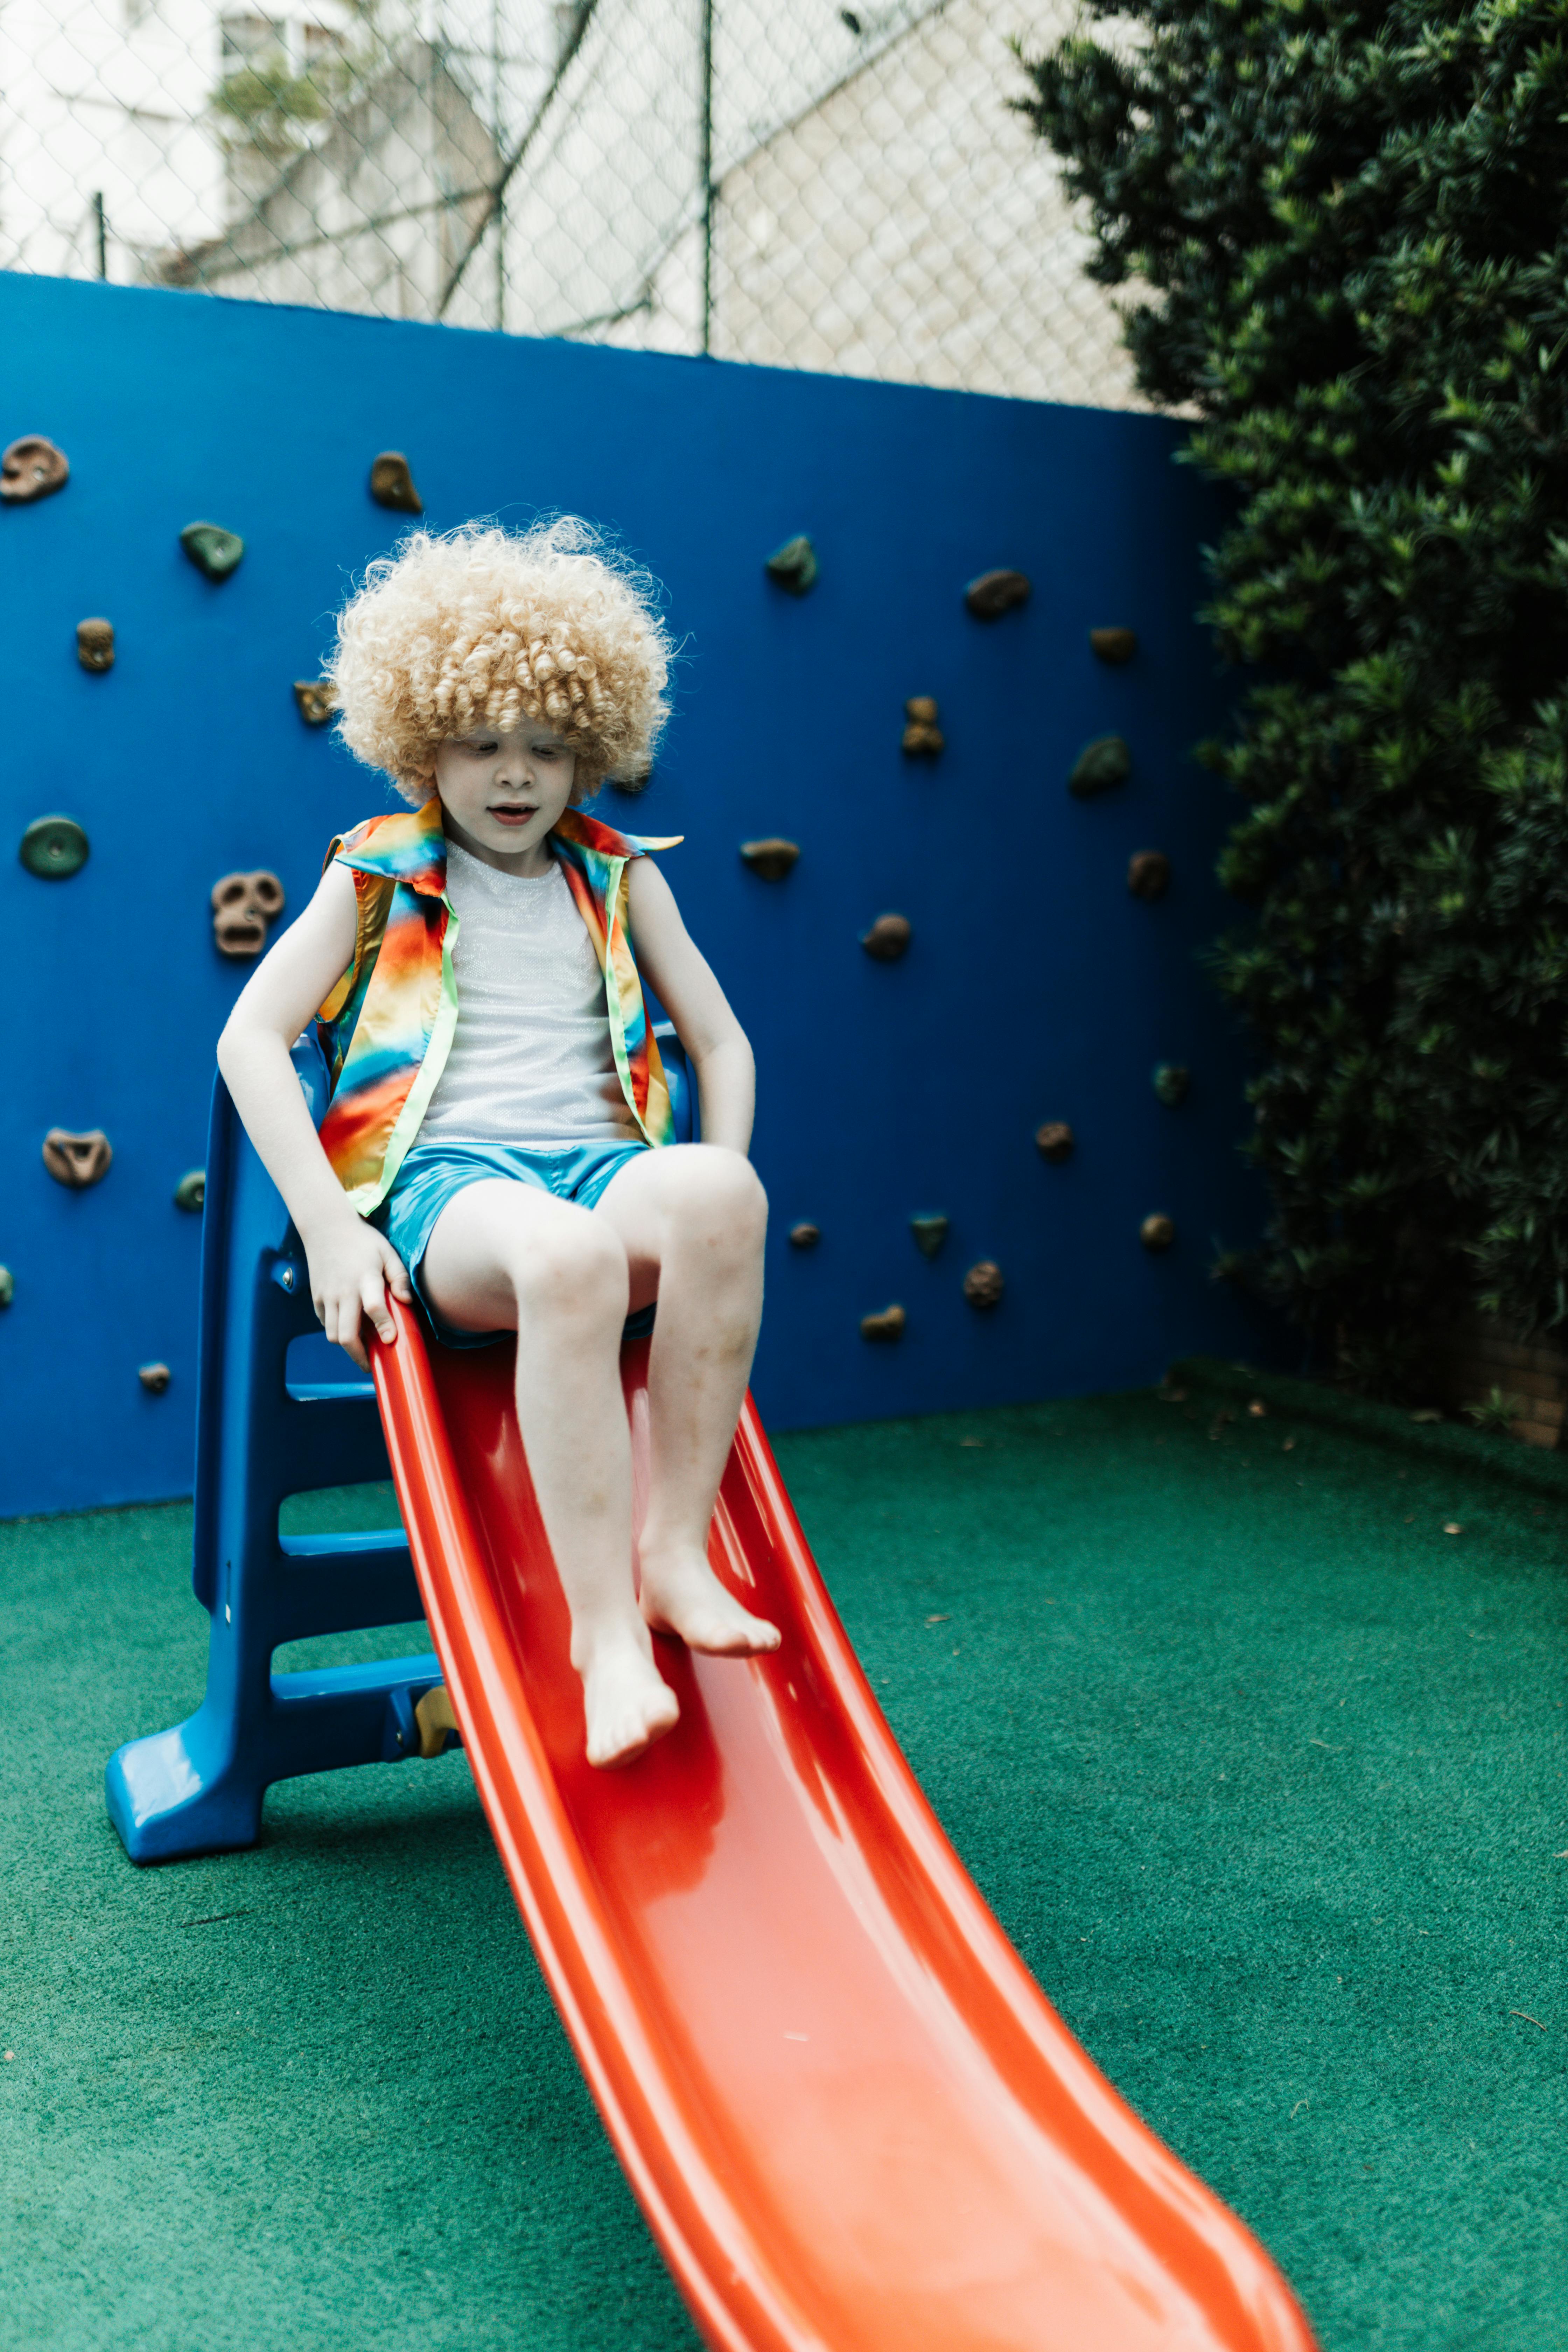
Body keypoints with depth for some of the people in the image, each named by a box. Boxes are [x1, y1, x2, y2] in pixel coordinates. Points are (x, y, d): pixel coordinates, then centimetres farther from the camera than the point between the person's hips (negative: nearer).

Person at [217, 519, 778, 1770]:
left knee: (717, 1190, -35)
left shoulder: (620, 880, 22)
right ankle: (606, 1631, -34)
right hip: (450, 1180, -3)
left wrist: (717, 1207, 2)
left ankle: (677, 1551, -27)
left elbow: (721, 1040, 20)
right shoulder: (378, 875, 14)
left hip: (600, 1164, 3)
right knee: (566, 1255, -40)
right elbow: (251, 1036, 4)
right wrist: (329, 1226, -9)